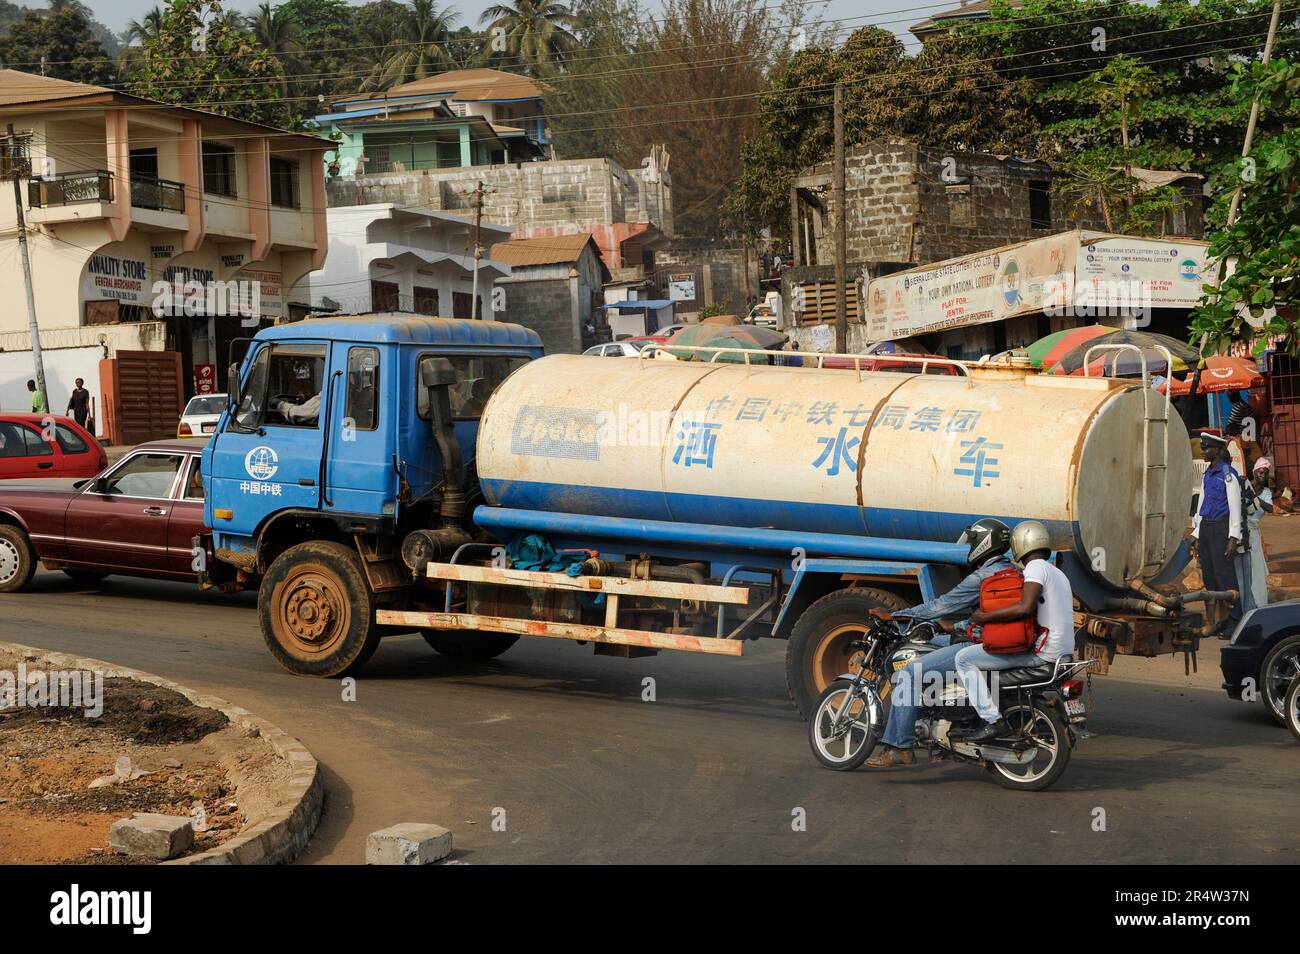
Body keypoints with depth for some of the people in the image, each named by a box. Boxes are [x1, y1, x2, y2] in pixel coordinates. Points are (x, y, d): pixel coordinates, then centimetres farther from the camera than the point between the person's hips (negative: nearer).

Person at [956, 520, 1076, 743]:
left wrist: (985, 617, -17)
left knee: (964, 658, -8)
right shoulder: (1058, 573, 21)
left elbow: (1025, 607, -25)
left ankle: (993, 720, -17)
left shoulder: (1036, 567, -10)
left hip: (1042, 650, -10)